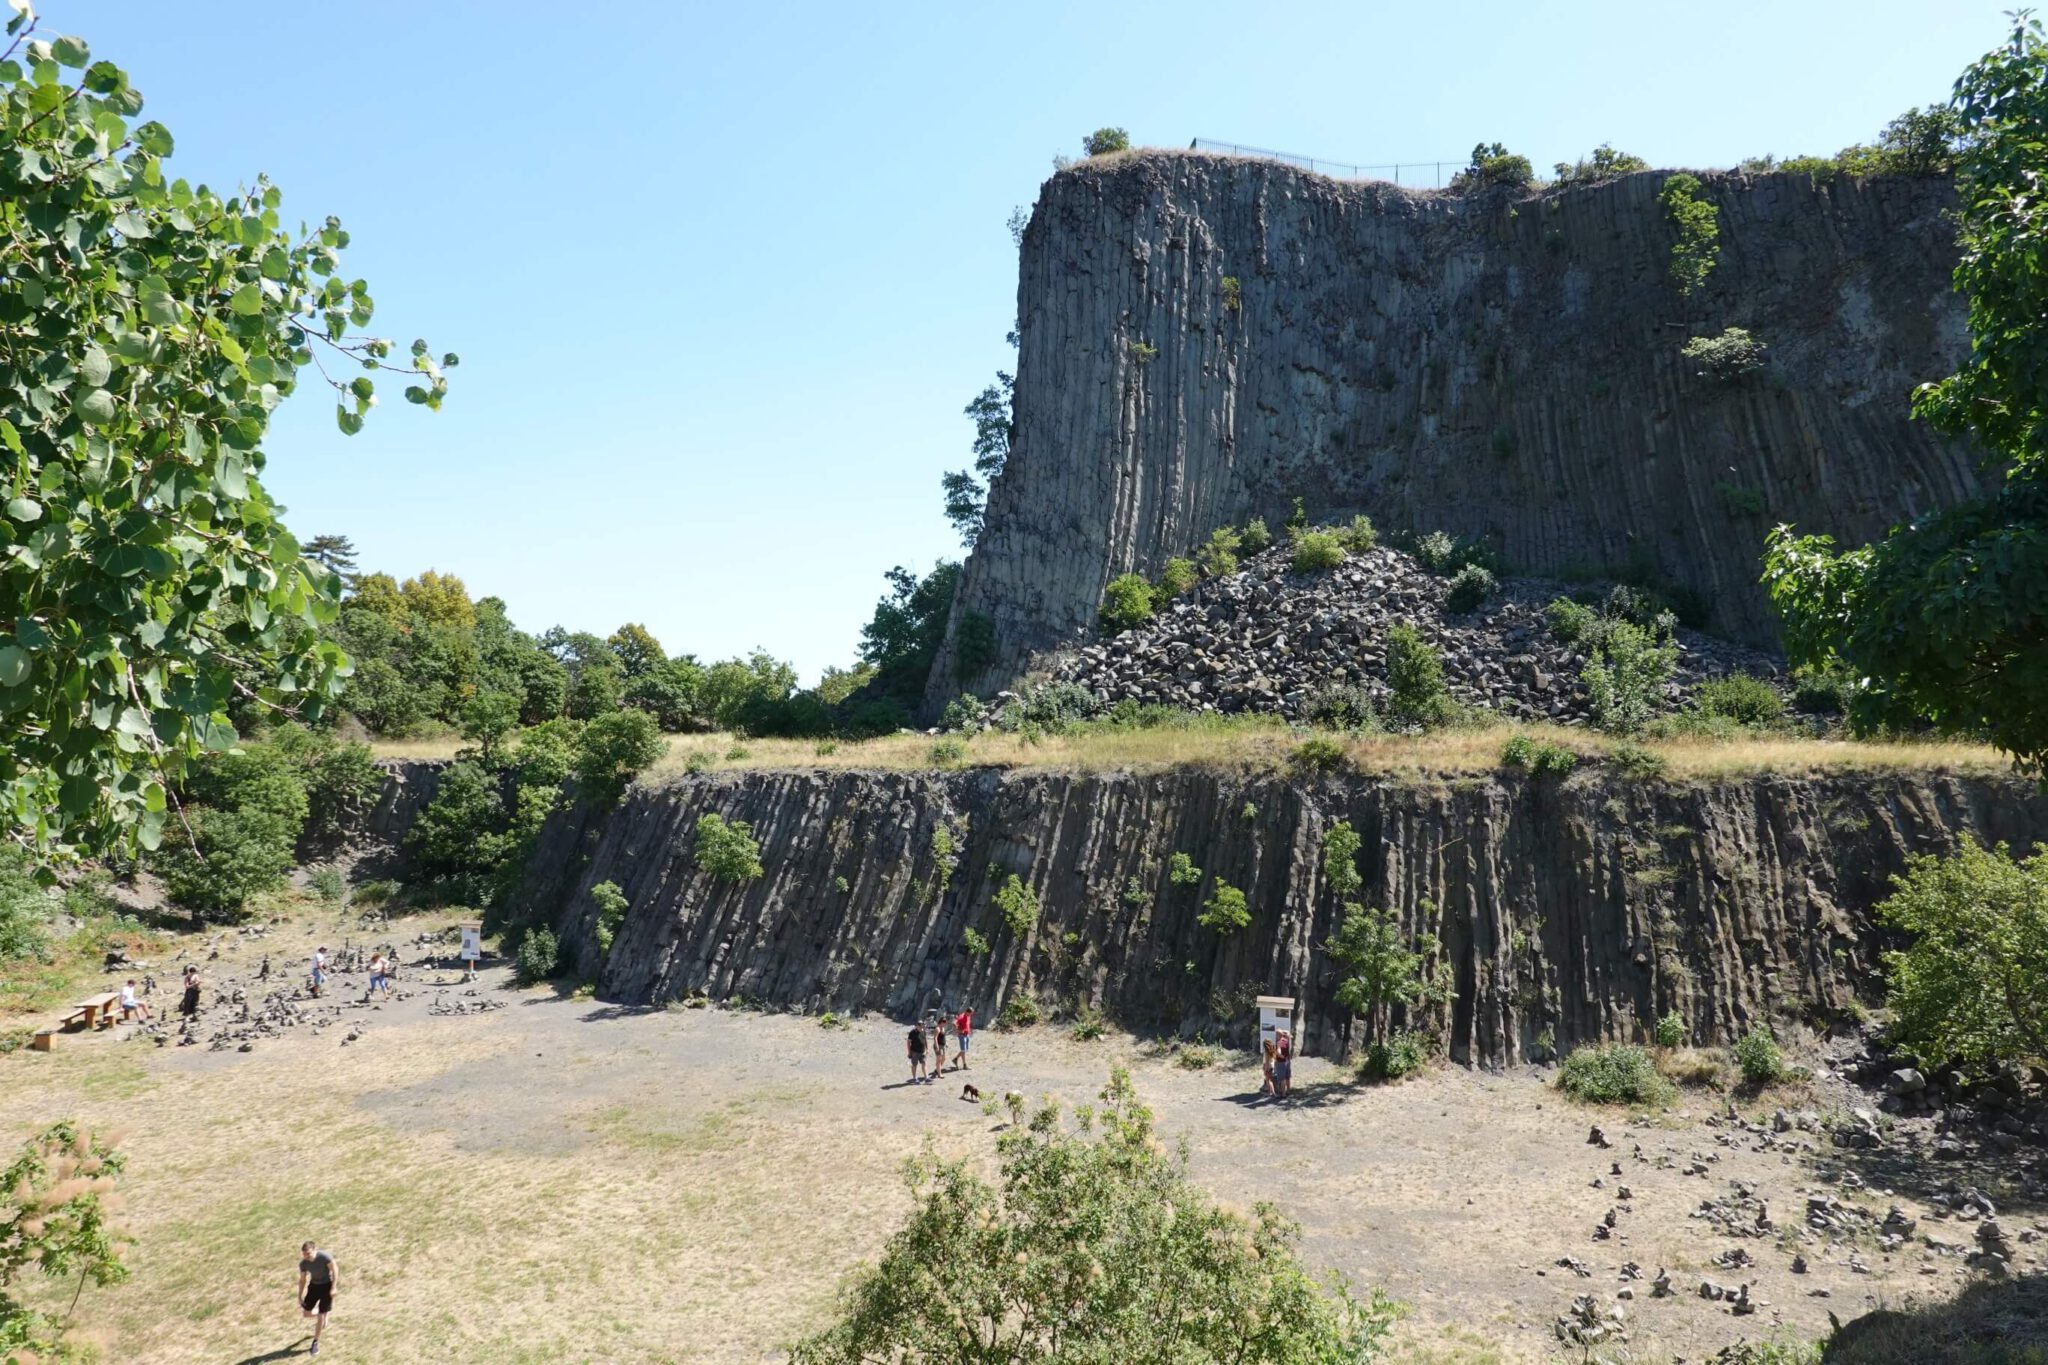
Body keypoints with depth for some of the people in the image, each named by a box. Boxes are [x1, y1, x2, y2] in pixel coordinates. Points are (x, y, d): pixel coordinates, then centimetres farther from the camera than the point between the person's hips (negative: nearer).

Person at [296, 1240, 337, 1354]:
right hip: (314, 1285, 5)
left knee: (320, 1315, -4)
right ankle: (324, 1315, 36)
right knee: (305, 1313, 5)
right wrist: (300, 1296, 2)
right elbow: (302, 1280, 2)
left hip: (326, 1285, -5)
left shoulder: (324, 1256, -27)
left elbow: (334, 1270, -17)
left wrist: (333, 1287, -19)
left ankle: (315, 1342, 13)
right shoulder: (303, 1263, -13)